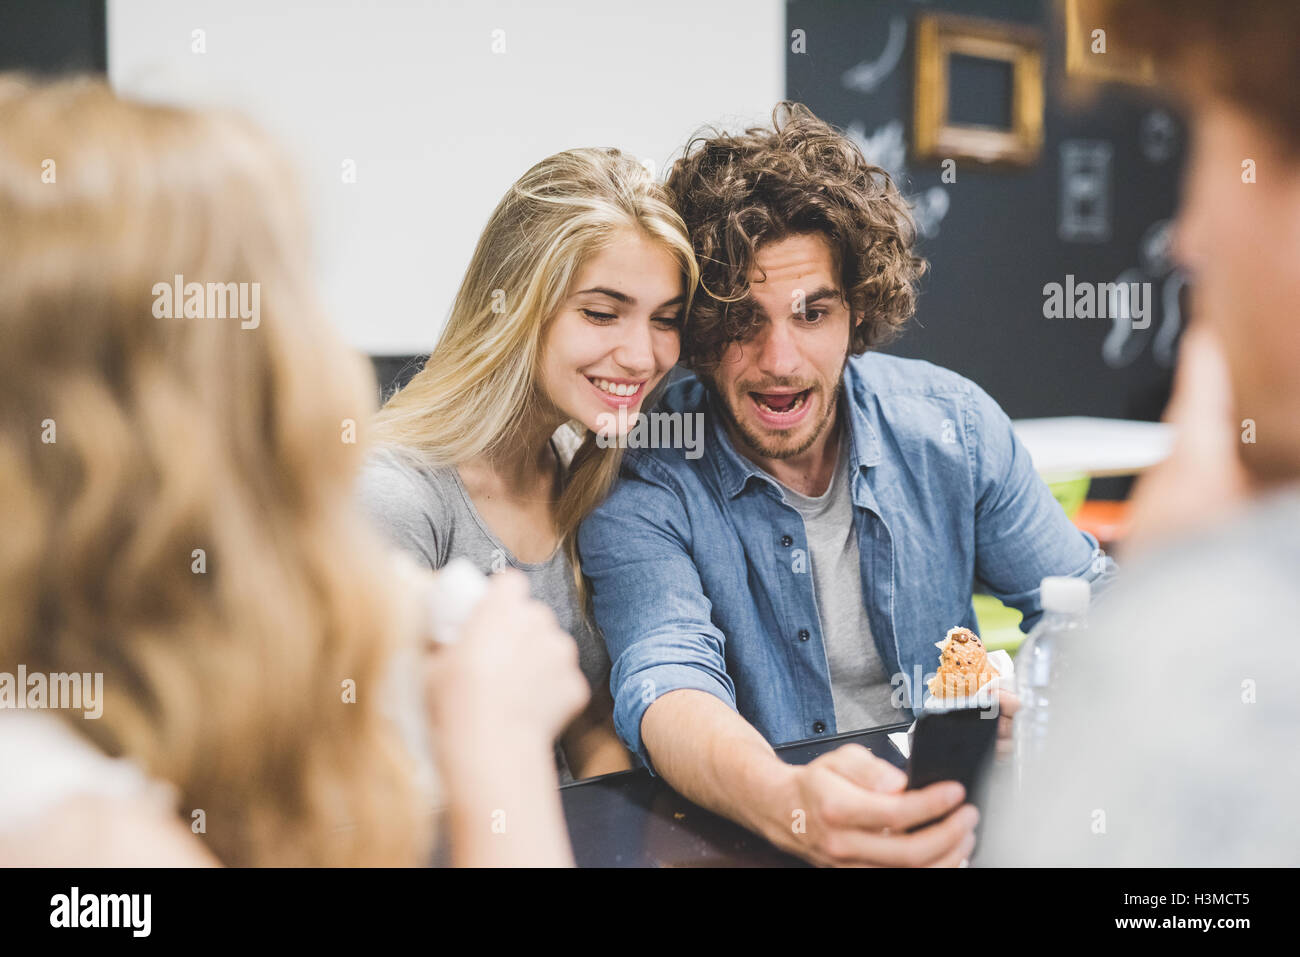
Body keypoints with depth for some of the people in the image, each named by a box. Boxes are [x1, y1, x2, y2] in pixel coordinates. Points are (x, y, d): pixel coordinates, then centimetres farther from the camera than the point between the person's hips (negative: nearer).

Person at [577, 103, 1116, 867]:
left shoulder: (952, 425, -2)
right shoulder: (641, 484, -13)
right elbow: (665, 677, -27)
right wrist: (785, 801, -47)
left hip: (953, 813, 4)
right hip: (750, 835, -3)